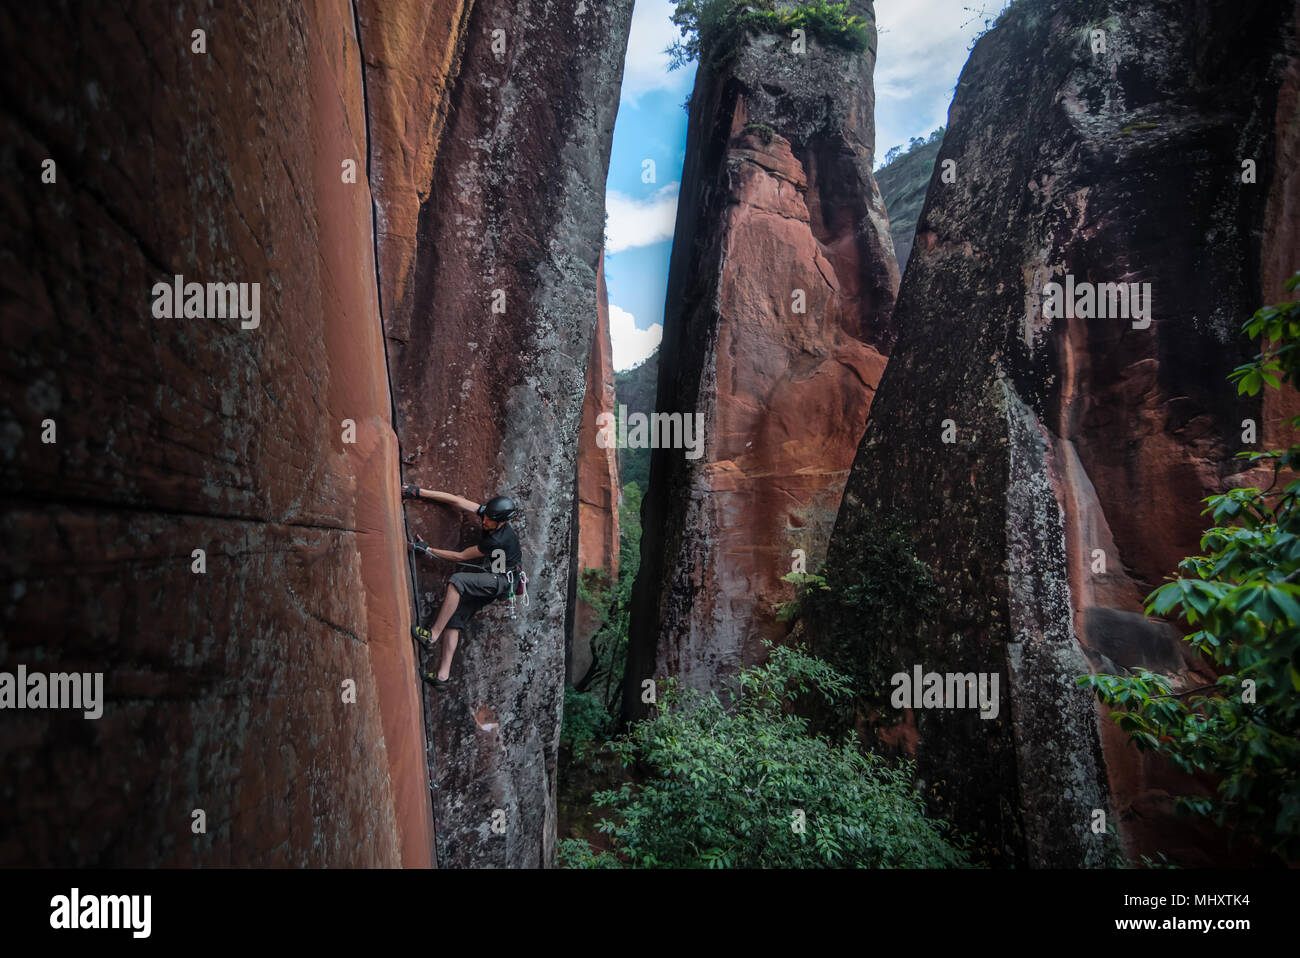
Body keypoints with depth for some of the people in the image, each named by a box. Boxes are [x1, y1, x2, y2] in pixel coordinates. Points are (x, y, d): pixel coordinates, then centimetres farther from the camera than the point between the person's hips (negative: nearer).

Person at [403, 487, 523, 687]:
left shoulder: (498, 540, -28)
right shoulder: (487, 513, -7)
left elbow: (460, 556, -18)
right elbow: (455, 500, -4)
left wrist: (428, 550, -13)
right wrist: (419, 492, -8)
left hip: (501, 581, -9)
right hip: (488, 580, 9)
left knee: (457, 580, -31)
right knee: (454, 618, -5)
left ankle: (433, 635, -26)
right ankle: (443, 675, -7)